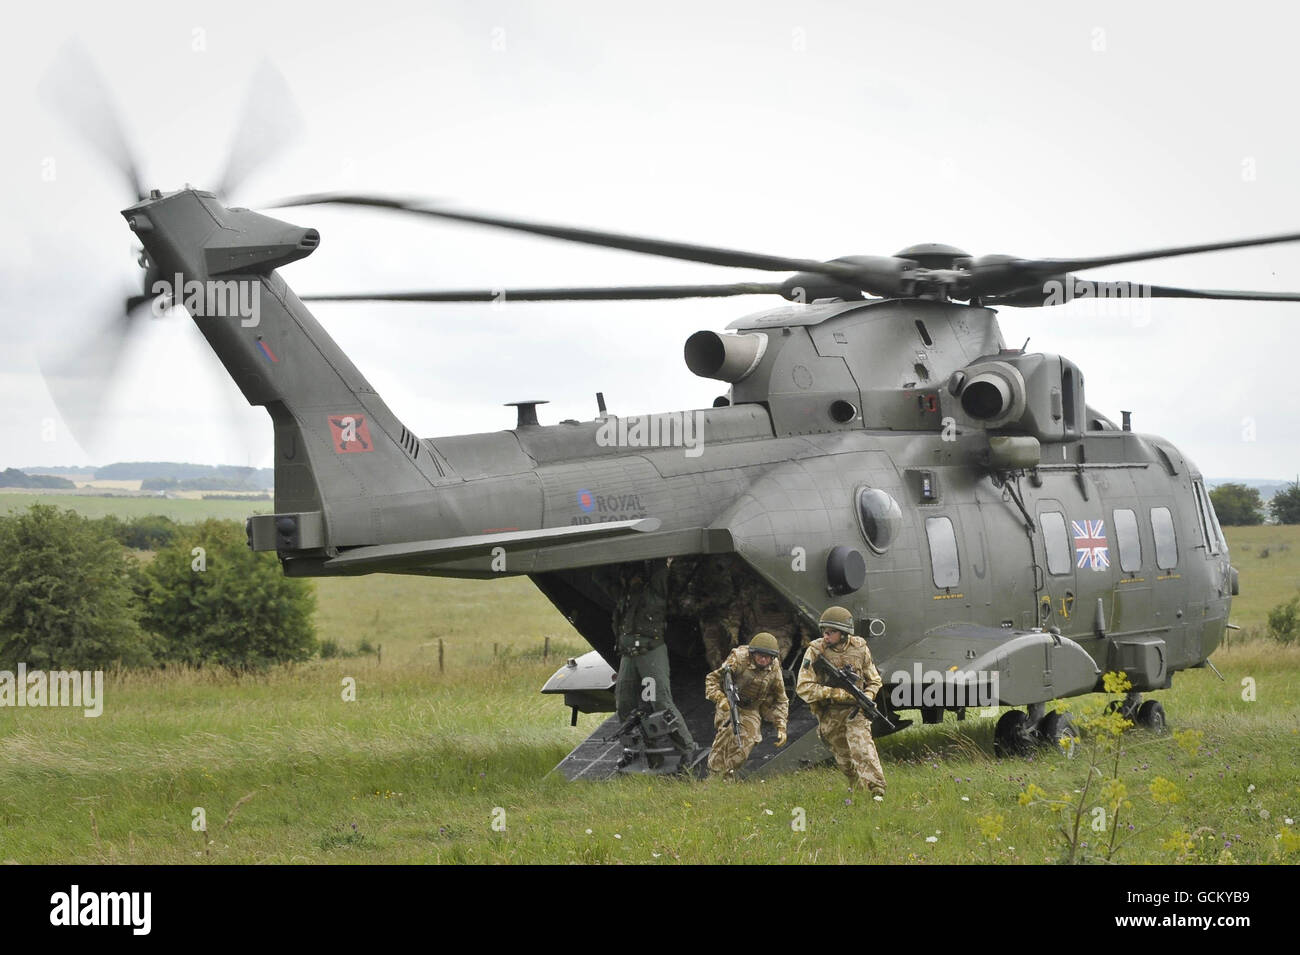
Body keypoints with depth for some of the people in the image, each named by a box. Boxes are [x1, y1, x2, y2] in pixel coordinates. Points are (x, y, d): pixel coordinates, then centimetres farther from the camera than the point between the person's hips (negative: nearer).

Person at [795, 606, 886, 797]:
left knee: (861, 745, -21)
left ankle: (877, 791, -24)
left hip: (854, 709, -1)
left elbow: (875, 681, 8)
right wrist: (836, 693, -26)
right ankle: (857, 789, 34)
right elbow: (803, 688, -18)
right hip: (829, 713, 1)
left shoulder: (859, 648, -6)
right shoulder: (815, 651, -12)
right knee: (843, 757, 11)